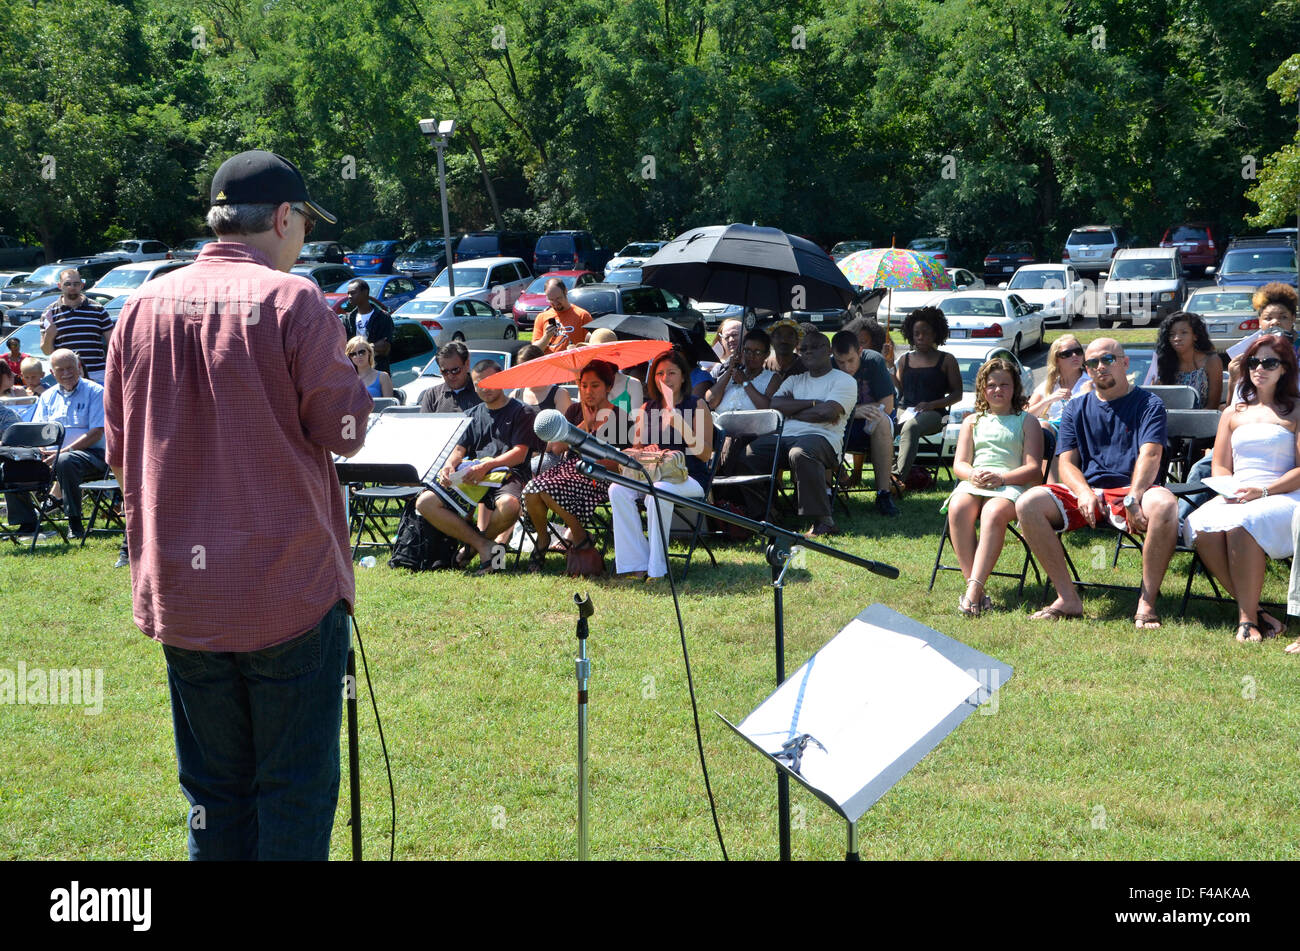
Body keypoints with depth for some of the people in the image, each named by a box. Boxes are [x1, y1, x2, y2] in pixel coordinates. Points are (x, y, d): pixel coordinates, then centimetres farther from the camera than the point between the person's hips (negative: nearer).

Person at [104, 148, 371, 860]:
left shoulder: (143, 306, 5)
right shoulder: (293, 301, -9)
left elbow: (119, 448, 11)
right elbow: (343, 431, -7)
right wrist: (356, 379, 11)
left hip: (177, 589, 5)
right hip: (290, 587, -4)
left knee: (213, 791, 13)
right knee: (296, 788, 4)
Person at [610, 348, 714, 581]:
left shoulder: (697, 406, 4)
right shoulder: (647, 409, 16)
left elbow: (705, 454, -4)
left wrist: (681, 426, -16)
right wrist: (645, 451, -5)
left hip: (689, 478, -4)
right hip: (651, 475, 4)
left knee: (659, 491, -38)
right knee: (617, 490, -26)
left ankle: (657, 568, -29)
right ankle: (635, 564, -26)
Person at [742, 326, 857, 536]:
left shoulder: (844, 381, 9)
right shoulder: (795, 379, 28)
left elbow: (826, 413, -8)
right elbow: (775, 405, 9)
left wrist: (792, 412, 5)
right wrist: (812, 403, 0)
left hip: (822, 438, -6)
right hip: (784, 437, 6)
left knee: (800, 454, -42)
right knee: (745, 454, -20)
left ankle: (822, 521, -36)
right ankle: (760, 514, -7)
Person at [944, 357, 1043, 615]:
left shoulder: (1026, 421, 15)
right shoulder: (973, 421, 26)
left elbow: (1033, 468, 4)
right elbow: (959, 463, 17)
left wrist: (1002, 477, -15)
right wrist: (973, 474, -8)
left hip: (1012, 485, -3)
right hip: (974, 483, 3)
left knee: (993, 513, -39)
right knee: (957, 509, -34)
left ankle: (974, 590, -48)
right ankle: (974, 588, -39)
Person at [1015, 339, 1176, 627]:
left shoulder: (1148, 404, 8)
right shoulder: (1076, 409, 19)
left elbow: (1150, 455, -8)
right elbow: (1066, 462, 8)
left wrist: (1133, 498, -27)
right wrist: (1084, 494, -15)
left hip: (1130, 488, -3)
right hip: (1085, 491, 3)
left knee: (1164, 504, -38)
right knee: (1027, 504, -23)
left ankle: (1147, 602, -28)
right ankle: (1068, 599, -20)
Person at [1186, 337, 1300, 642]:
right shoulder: (1233, 413, 25)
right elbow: (1220, 466, 20)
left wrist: (1263, 491, -14)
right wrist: (1228, 489, -3)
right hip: (1234, 497, 4)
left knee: (1241, 523, -39)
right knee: (1201, 525, -32)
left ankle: (1247, 618, -32)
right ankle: (1255, 613, -30)